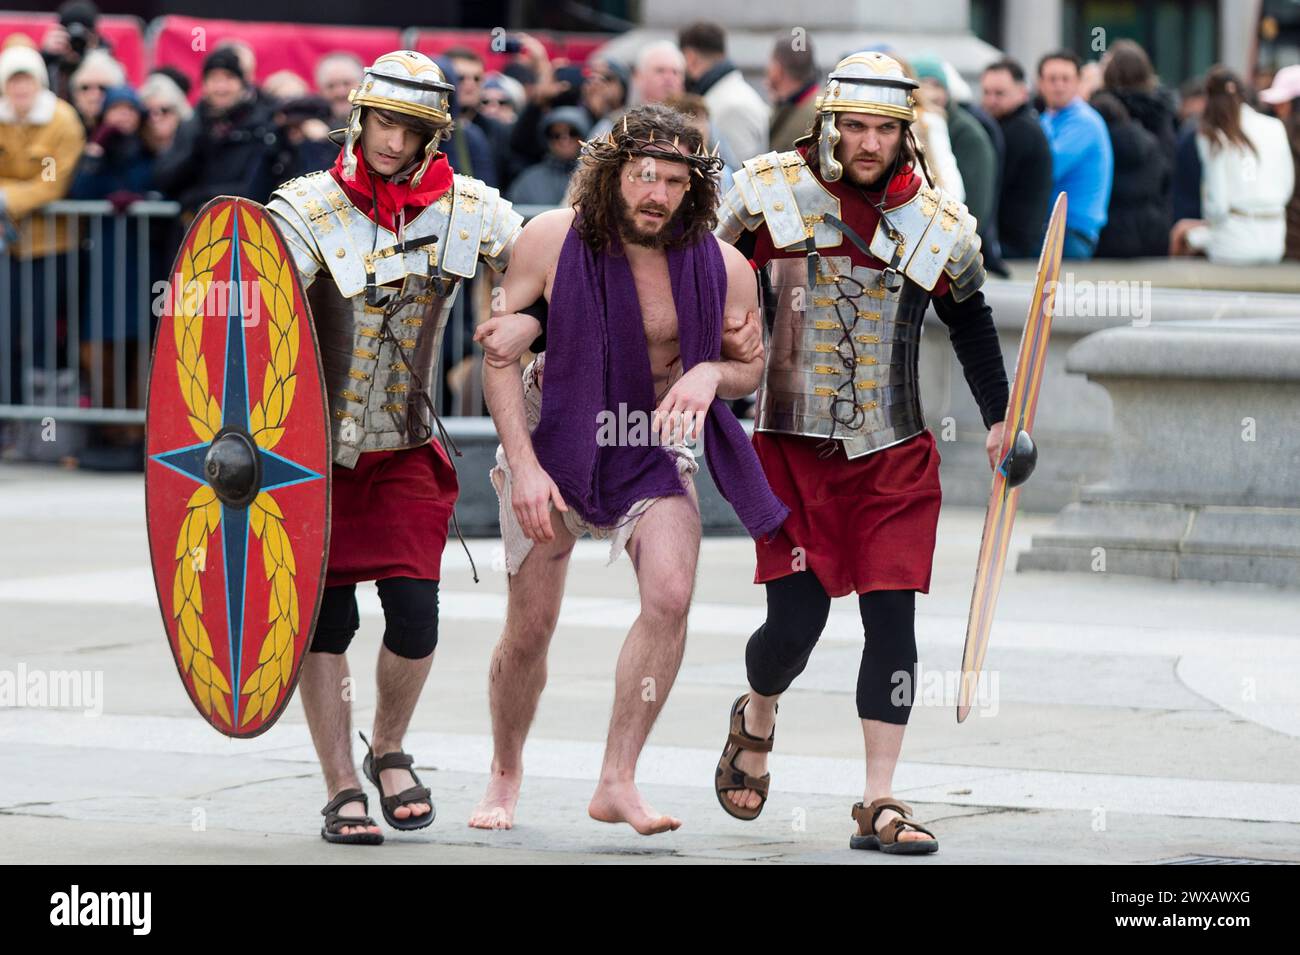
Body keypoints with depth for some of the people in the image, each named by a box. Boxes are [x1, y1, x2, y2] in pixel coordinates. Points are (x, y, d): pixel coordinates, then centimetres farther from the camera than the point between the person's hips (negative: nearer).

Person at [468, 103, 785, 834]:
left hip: (655, 446, 1)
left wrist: (710, 374, -21)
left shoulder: (722, 266, -13)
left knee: (671, 594, -23)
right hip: (554, 441, -1)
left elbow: (753, 365, 3)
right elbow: (496, 349, -10)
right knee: (530, 629, 3)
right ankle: (506, 776, 30)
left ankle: (619, 782, -15)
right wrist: (522, 464, -17)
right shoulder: (552, 240, -17)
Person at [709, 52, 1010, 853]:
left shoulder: (939, 225, 1)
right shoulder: (772, 193, -4)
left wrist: (1000, 418, 12)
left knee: (893, 620, -5)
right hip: (793, 447, -2)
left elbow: (971, 322, 16)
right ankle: (755, 722, 27)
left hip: (894, 455, 2)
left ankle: (880, 803, 2)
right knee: (796, 620, -8)